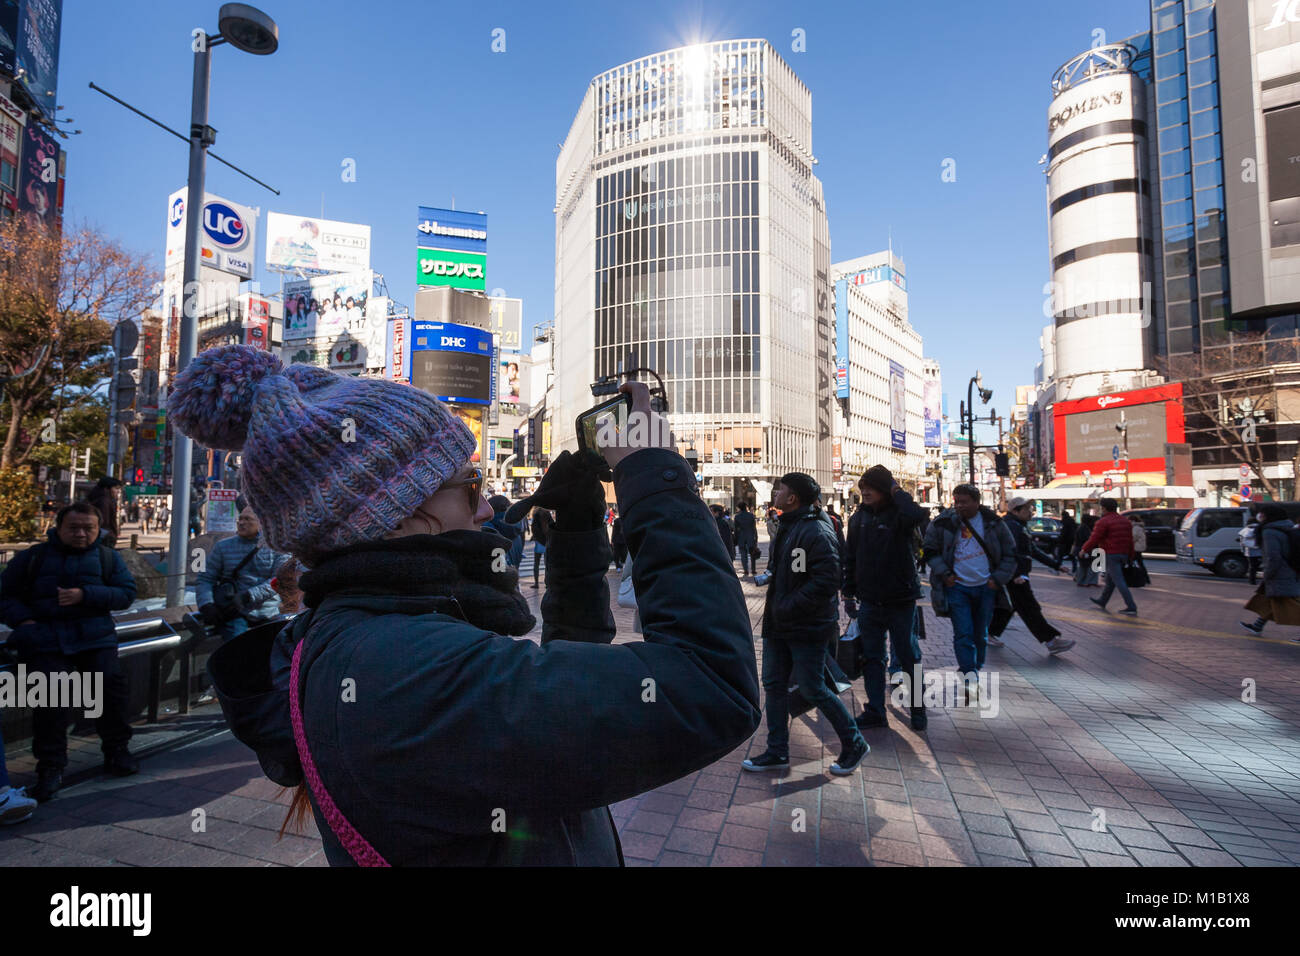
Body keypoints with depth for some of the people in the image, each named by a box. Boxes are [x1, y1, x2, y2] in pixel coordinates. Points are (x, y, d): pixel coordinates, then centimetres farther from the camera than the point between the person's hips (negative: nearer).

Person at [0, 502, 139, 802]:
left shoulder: (108, 557, 13)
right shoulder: (32, 557, 14)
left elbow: (126, 593, 4)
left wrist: (85, 595, -12)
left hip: (94, 634, 0)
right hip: (44, 635, 0)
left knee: (110, 679, -19)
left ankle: (116, 750, 1)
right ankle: (50, 766, -7)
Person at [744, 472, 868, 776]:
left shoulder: (816, 532, -21)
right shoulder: (788, 528, 11)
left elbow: (827, 582, -27)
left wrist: (785, 607, -23)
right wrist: (773, 601, 10)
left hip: (807, 628, -9)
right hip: (778, 626, 9)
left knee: (813, 690, 2)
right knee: (773, 685, 13)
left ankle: (854, 744, 25)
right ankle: (777, 752, 26)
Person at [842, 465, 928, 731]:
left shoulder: (899, 514, -11)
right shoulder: (859, 517, 4)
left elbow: (917, 515, -38)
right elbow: (850, 558, 10)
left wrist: (897, 492, -20)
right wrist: (849, 593, 8)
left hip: (900, 600, -5)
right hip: (869, 601, 5)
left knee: (909, 656, 10)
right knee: (871, 657, 10)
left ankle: (918, 708, 28)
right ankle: (876, 710, 21)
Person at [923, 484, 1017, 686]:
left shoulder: (993, 523, 0)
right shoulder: (944, 522, -3)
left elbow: (1010, 554, 9)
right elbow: (930, 550, 5)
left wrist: (998, 579, -1)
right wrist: (944, 574, -5)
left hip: (986, 587, 2)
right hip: (957, 586, -2)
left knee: (981, 633, 13)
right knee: (963, 633, -8)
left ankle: (976, 668, 30)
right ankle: (969, 674, -4)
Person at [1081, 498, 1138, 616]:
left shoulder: (1104, 521, -11)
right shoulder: (1125, 521, 15)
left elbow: (1094, 538, -12)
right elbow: (1130, 540, 16)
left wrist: (1084, 549, 0)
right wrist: (1130, 556, 20)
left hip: (1111, 555, -9)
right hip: (1124, 554, 9)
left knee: (1119, 581, -8)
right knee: (1110, 580, 20)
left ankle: (1131, 608, -11)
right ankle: (1102, 601, 33)